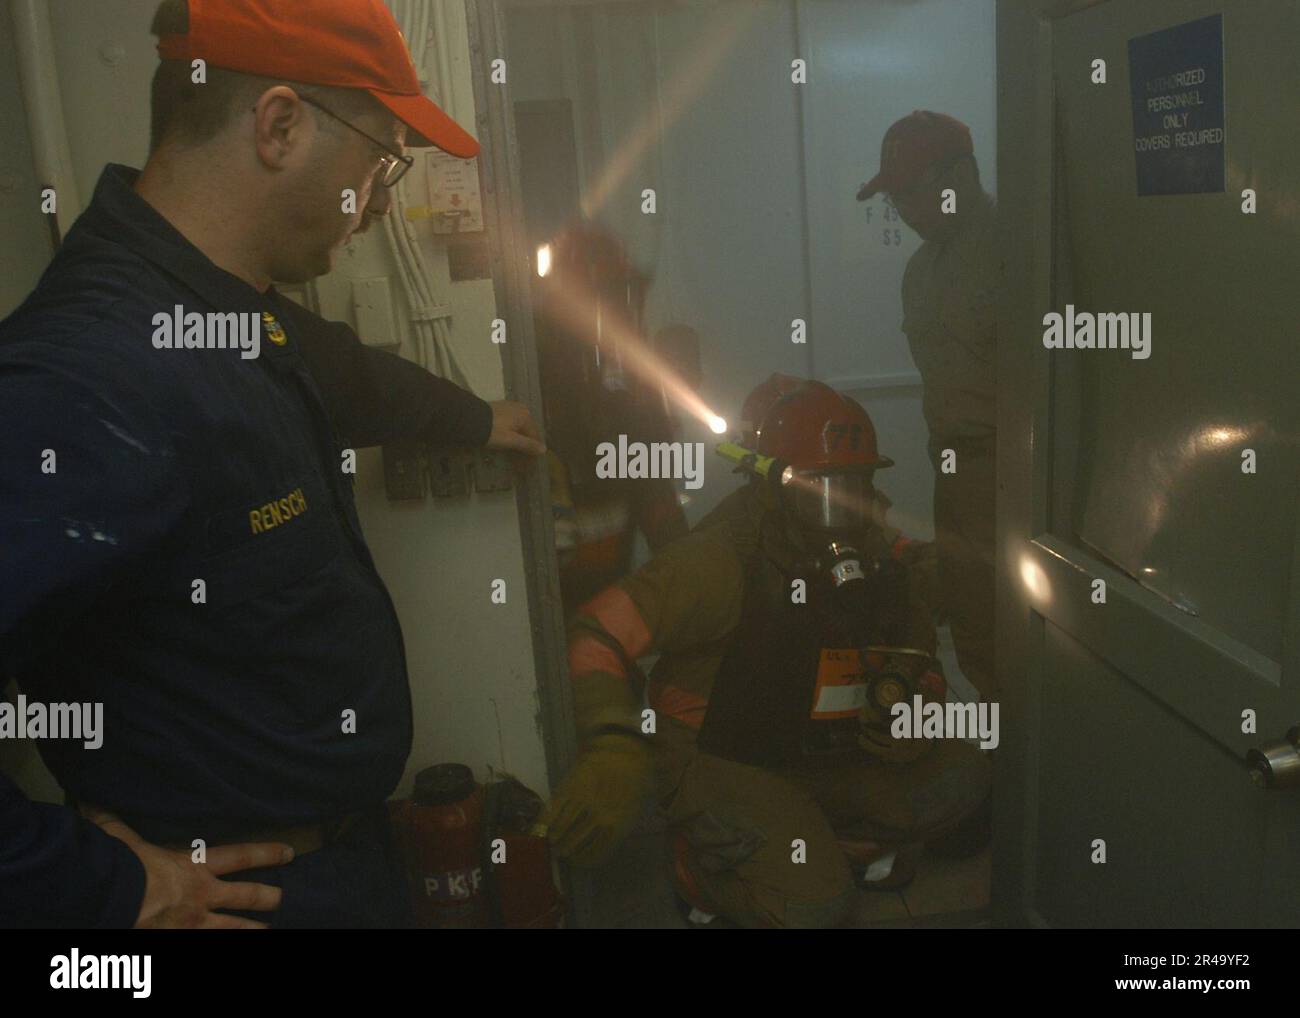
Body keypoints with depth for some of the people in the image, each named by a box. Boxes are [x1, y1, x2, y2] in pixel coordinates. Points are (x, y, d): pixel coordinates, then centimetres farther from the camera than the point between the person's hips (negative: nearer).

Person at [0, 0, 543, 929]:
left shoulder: (249, 314, -2)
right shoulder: (93, 382, -34)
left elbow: (348, 372, 20)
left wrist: (475, 418, 36)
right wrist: (99, 890, -24)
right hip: (248, 887, -8)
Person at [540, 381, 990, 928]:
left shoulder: (871, 557, -1)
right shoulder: (724, 561, -23)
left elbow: (919, 659, 13)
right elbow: (599, 635, -28)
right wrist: (613, 753, -42)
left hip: (819, 760, 7)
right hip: (719, 762, -6)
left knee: (960, 774, -8)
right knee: (813, 903, -25)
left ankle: (825, 847, 5)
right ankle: (705, 860, 3)